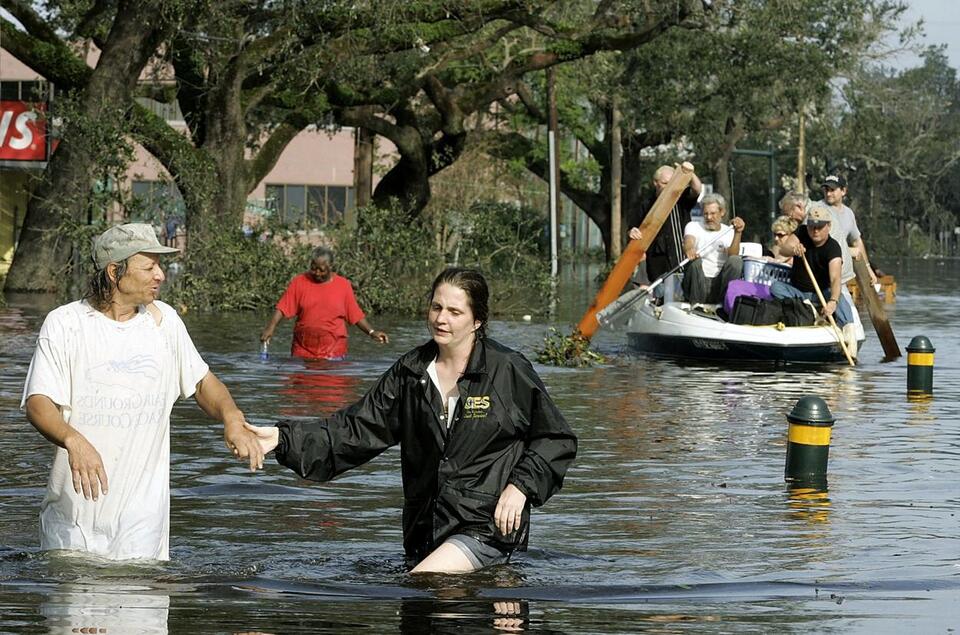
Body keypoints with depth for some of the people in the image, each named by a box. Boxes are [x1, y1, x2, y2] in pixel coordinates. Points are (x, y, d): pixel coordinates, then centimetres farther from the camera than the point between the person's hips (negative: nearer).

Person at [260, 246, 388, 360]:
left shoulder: (343, 285, 3)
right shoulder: (299, 282, 2)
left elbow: (356, 315, 8)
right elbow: (282, 309, -2)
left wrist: (371, 332, -3)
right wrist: (270, 328, -15)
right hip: (302, 351, 1)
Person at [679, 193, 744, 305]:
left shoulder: (728, 232, 12)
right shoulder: (693, 226, 10)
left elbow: (732, 254, -8)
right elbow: (688, 242, -15)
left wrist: (738, 233, -23)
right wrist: (689, 250, -40)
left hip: (719, 284, 1)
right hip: (697, 284, -1)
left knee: (736, 260, -23)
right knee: (695, 260, -31)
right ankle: (695, 304, -29)